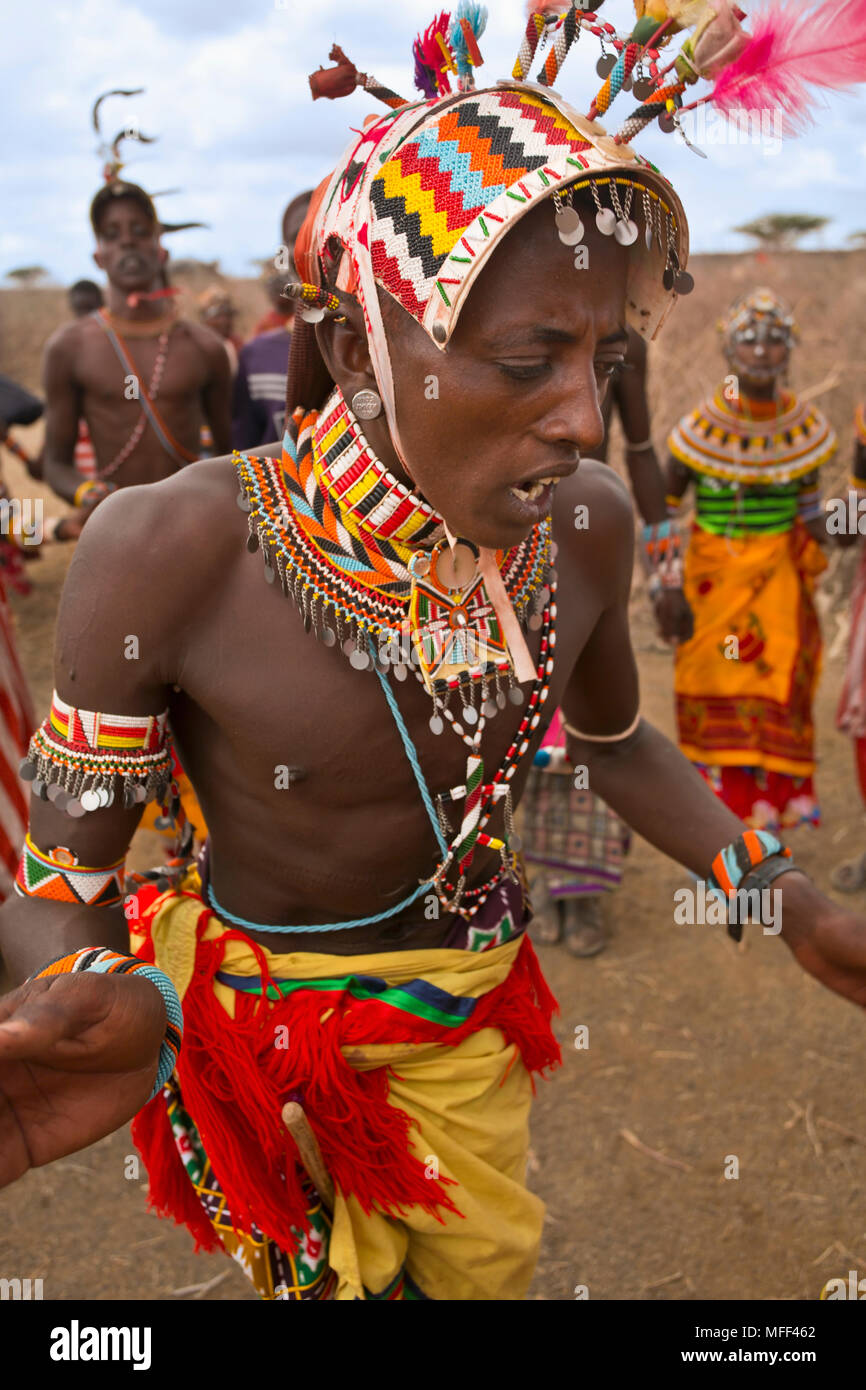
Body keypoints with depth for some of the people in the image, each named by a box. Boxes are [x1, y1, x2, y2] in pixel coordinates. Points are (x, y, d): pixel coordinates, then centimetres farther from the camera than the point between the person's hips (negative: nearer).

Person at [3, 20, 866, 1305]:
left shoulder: (584, 522, -16)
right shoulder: (171, 550, -30)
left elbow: (618, 742, 4)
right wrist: (105, 1006, -43)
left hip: (471, 994, 4)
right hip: (256, 1002, -3)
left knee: (483, 1264, 24)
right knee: (325, 1268, 20)